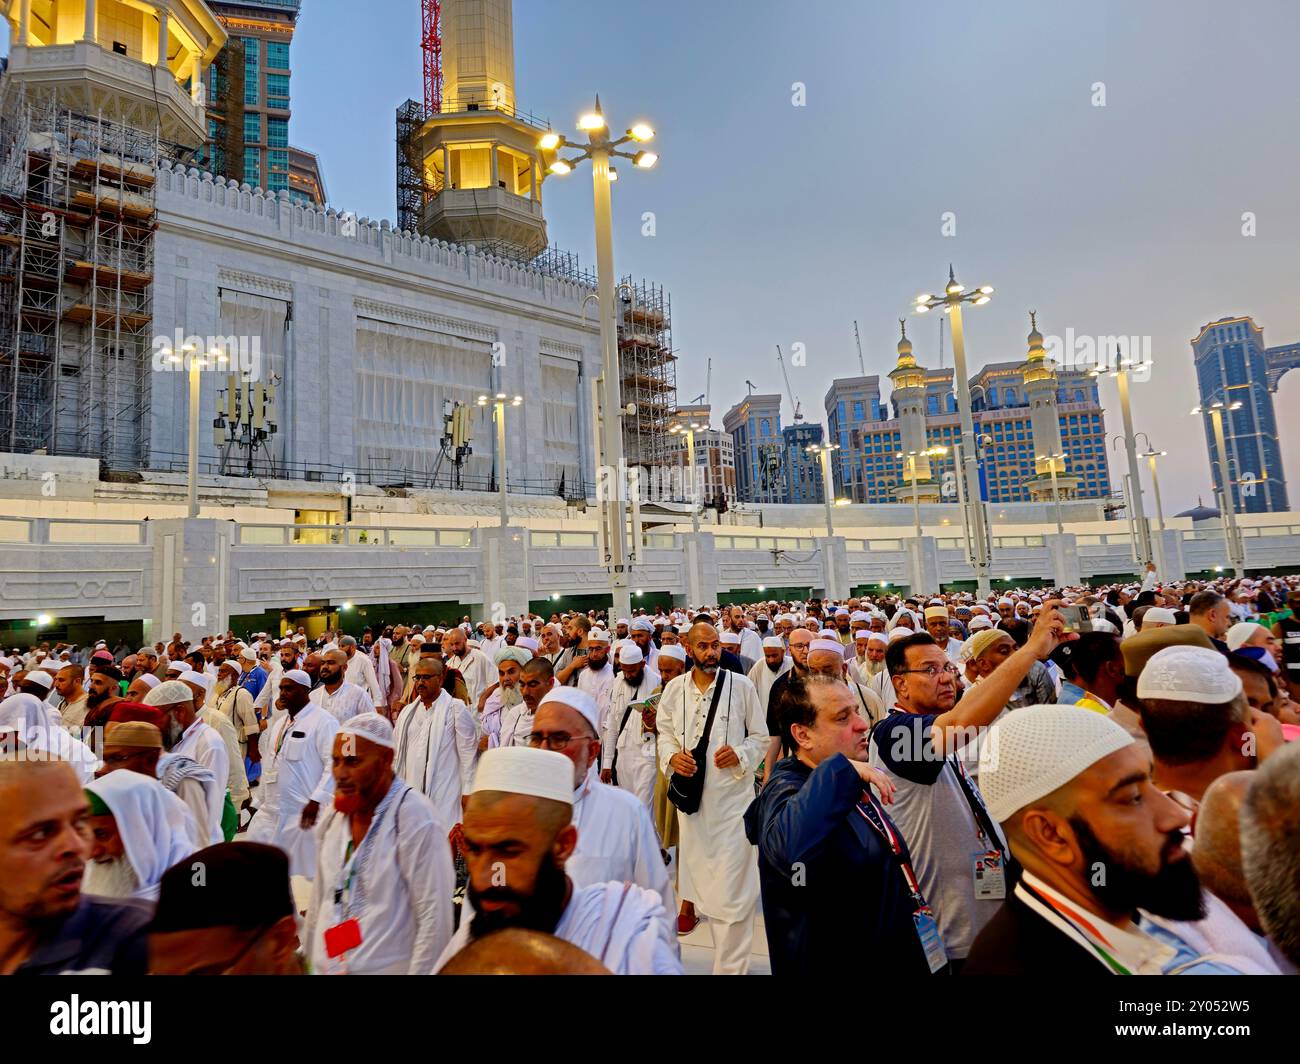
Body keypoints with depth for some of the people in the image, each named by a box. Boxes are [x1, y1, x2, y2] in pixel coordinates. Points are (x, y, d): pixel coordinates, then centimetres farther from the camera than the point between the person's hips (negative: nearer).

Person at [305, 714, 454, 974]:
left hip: (386, 968, -6)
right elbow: (319, 901, 11)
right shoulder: (334, 816, 1)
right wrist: (308, 959, 10)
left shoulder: (415, 817, -21)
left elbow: (434, 919, -20)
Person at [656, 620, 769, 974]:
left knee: (731, 886, -2)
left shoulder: (741, 686, -6)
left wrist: (740, 754, -16)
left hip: (732, 793, -3)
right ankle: (725, 942, 43)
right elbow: (665, 733, 11)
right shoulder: (674, 689, 0)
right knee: (701, 875, 18)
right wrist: (672, 756, -9)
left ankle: (730, 966, 13)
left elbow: (760, 736, 2)